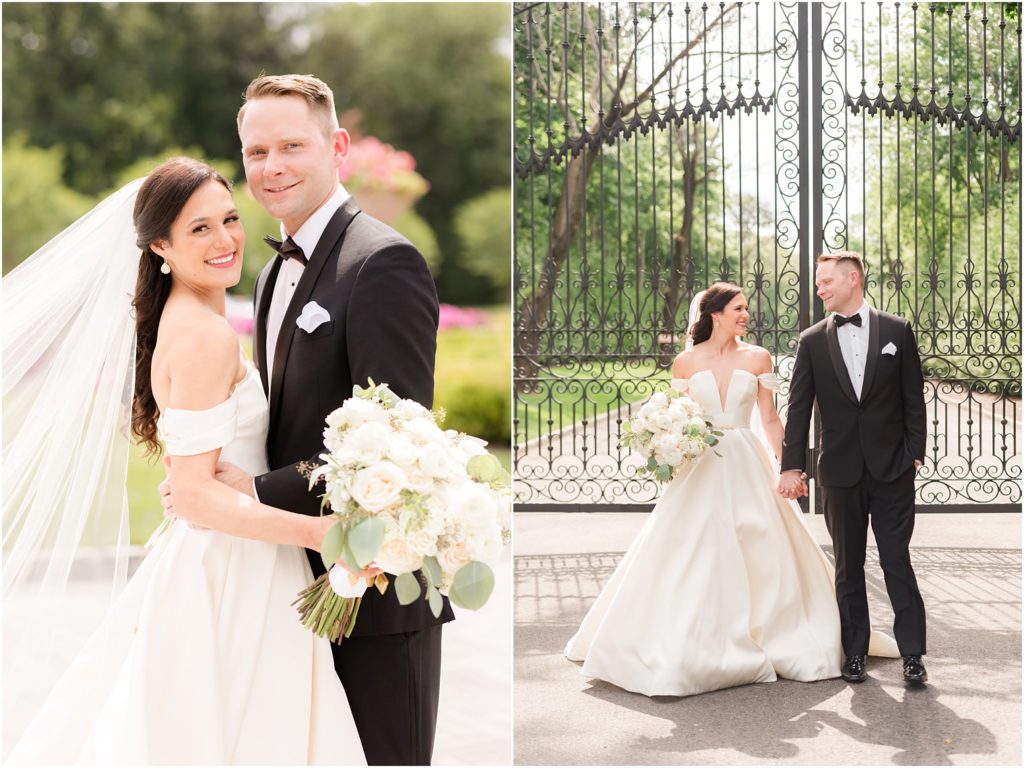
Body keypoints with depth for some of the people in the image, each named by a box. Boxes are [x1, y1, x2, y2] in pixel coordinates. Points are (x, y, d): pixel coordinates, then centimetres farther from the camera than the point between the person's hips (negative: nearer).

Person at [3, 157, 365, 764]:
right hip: (234, 575, -9)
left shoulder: (179, 320, 9)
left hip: (203, 562, 9)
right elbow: (196, 492, -23)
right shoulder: (206, 333, -20)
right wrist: (316, 532, -29)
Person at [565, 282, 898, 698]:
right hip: (699, 468, -1)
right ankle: (685, 651, 11)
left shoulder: (757, 358, 3)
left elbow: (770, 419, 6)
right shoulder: (686, 361, 2)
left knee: (762, 555, 3)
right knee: (690, 560, -1)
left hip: (746, 469, 1)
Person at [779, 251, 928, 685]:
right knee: (848, 565, 8)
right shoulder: (812, 341, 4)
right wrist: (792, 466, -5)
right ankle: (855, 652, 16)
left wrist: (915, 453, -2)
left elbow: (913, 398, 3)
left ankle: (912, 653, 6)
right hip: (841, 471, 2)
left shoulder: (897, 331, 2)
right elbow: (799, 408, 1)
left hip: (892, 469, -1)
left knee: (897, 560, 0)